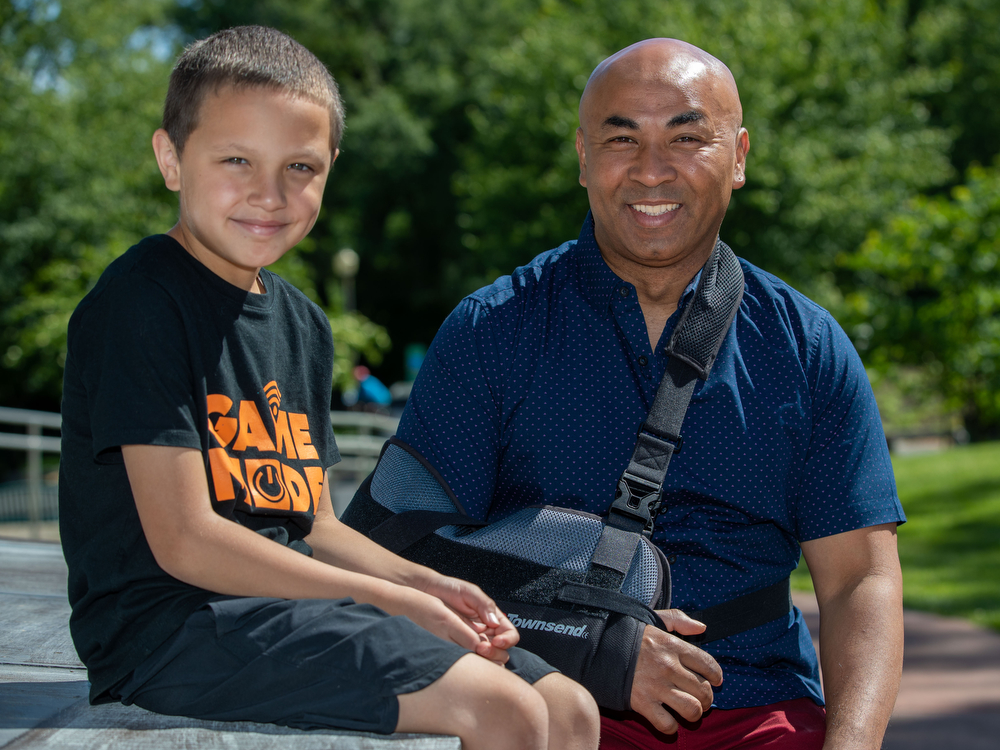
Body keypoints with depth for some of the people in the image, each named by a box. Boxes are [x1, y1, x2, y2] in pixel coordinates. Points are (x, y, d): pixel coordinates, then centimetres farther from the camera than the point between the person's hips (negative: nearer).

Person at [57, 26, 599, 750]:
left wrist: (426, 584, 1)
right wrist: (392, 601, -14)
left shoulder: (302, 323, 16)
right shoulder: (142, 302, -11)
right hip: (166, 621, -8)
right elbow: (185, 541, -17)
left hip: (292, 603, 9)